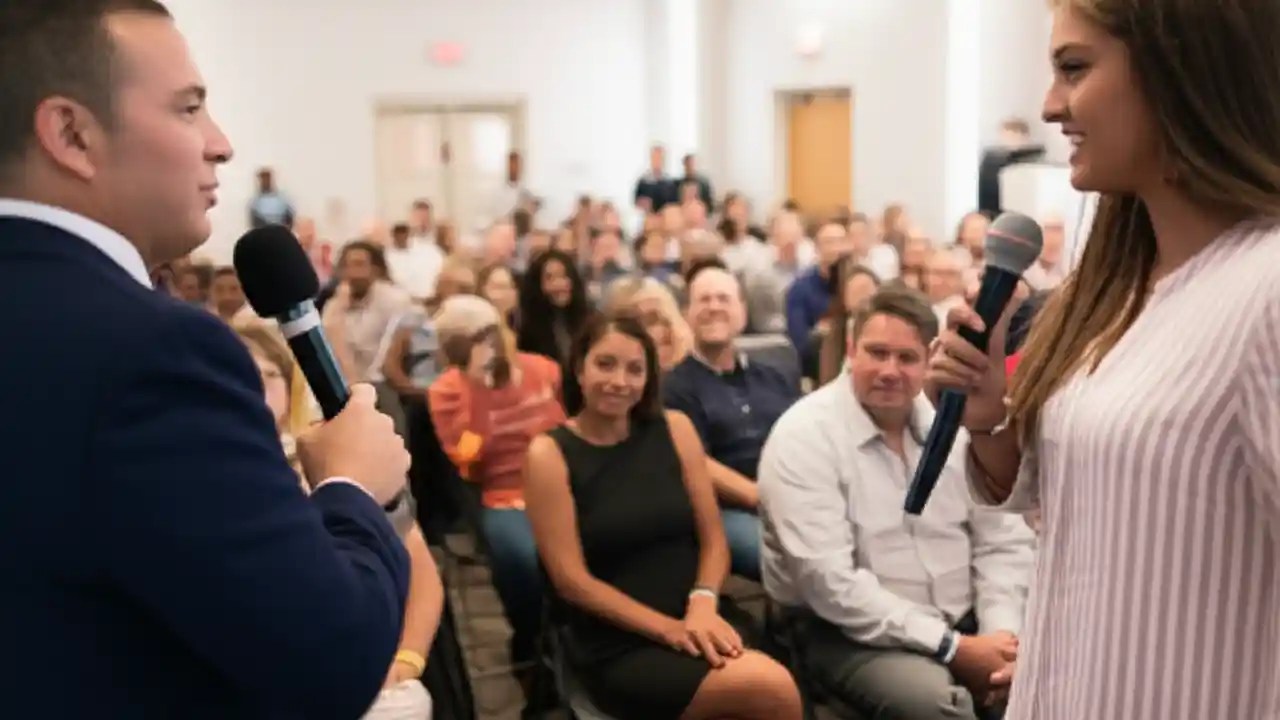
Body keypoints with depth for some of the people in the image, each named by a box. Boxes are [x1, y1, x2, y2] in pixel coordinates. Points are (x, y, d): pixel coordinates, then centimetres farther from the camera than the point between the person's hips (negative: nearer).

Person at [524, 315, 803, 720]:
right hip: (616, 648, -4)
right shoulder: (549, 454, -4)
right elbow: (571, 579, -8)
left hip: (697, 623, 4)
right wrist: (670, 629, -15)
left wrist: (703, 604, -14)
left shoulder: (674, 429, 6)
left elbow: (713, 539, 6)